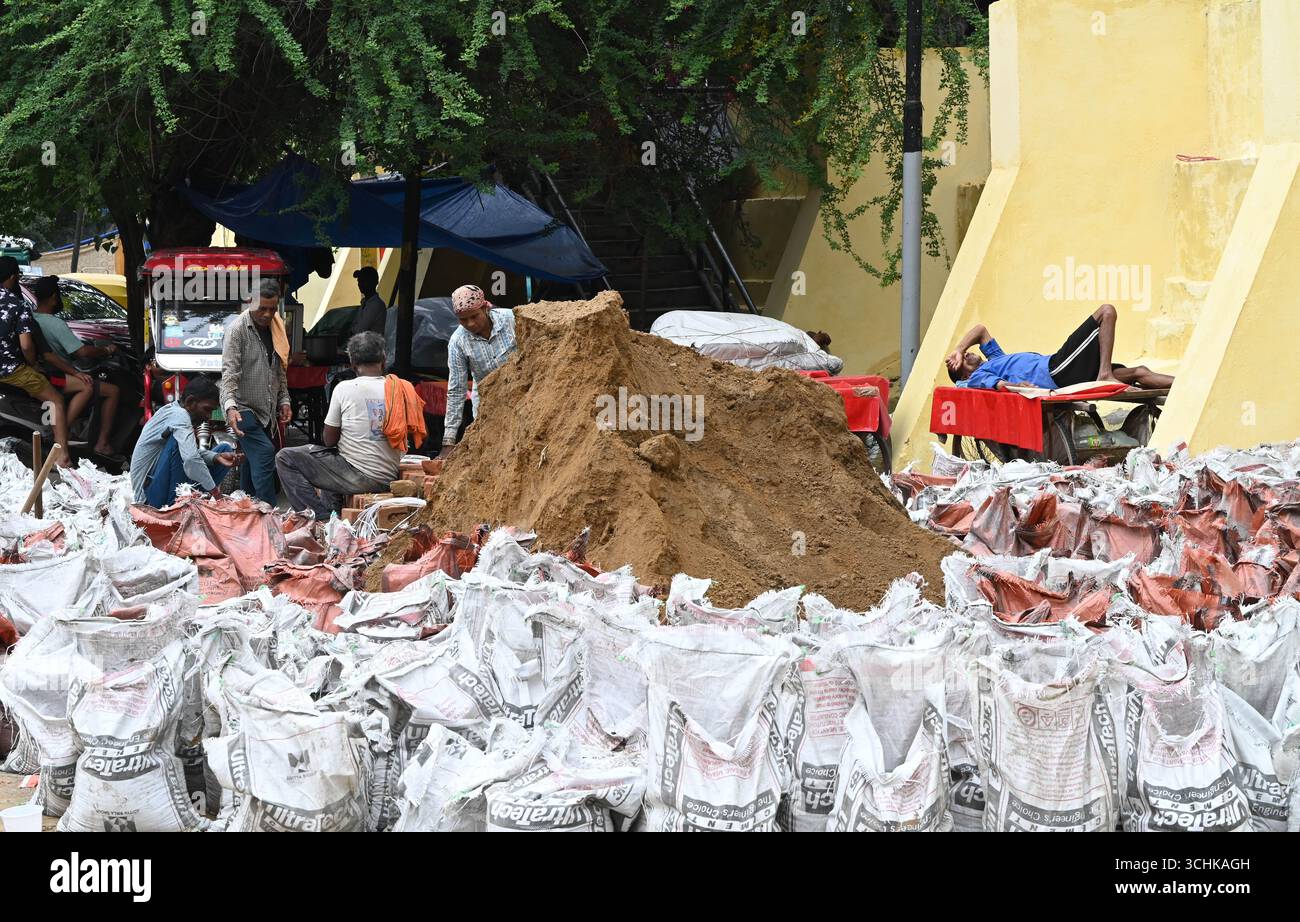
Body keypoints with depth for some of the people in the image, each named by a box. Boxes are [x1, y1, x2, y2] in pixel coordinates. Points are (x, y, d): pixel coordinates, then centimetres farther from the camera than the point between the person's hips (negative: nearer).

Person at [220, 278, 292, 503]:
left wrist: (284, 400, 14)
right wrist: (230, 406, -31)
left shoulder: (276, 327, 11)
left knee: (252, 464, 10)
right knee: (265, 453, -21)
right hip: (244, 407, -7)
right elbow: (229, 372, -19)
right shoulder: (238, 329, -12)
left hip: (266, 411, 7)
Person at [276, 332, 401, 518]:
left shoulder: (345, 388, -10)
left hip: (360, 478, -6)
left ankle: (322, 516, -4)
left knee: (285, 459, 2)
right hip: (390, 479, 6)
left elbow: (329, 441, -2)